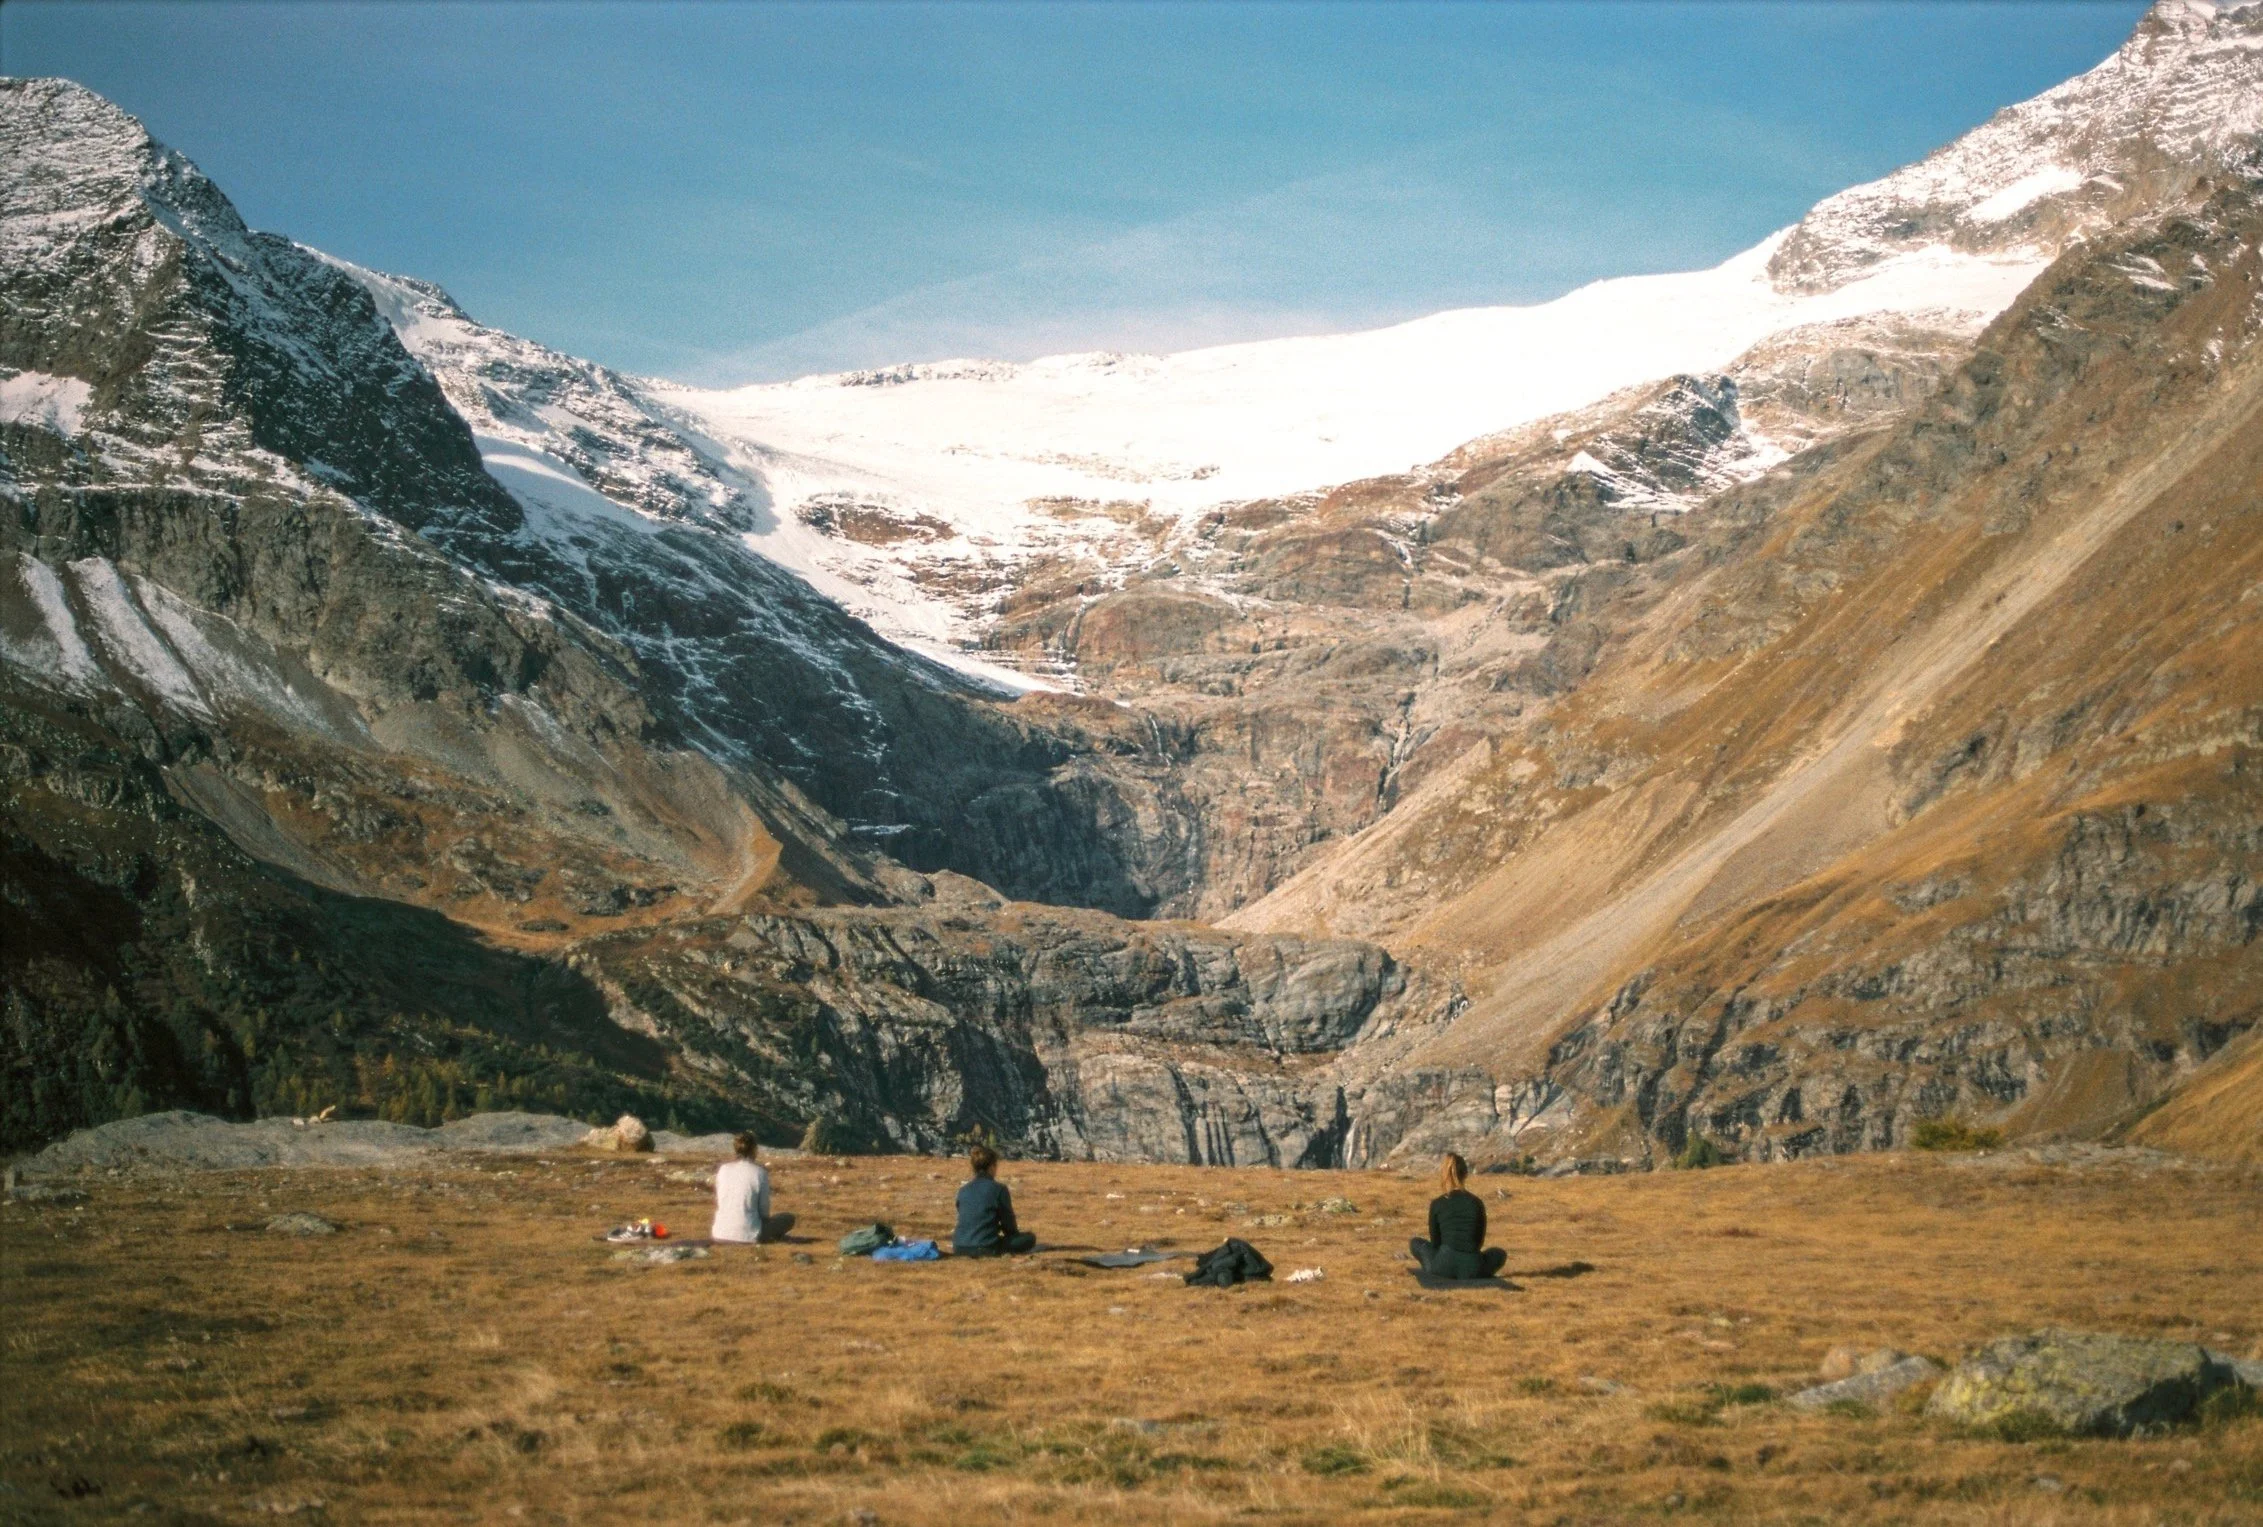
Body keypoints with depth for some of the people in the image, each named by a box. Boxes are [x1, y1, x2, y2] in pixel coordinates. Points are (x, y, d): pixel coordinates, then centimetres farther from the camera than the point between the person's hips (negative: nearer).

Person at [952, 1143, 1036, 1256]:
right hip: (986, 1248, -7)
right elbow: (1008, 1222, 0)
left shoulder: (963, 1191, 8)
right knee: (1029, 1238, 6)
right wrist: (1015, 1231, 24)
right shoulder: (999, 1189, -7)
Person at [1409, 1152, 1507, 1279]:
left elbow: (1435, 1241, 11)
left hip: (1444, 1267, -1)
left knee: (1415, 1243, 29)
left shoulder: (1437, 1204, 4)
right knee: (1499, 1253, 34)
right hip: (1472, 1269, 1)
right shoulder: (1477, 1203, 8)